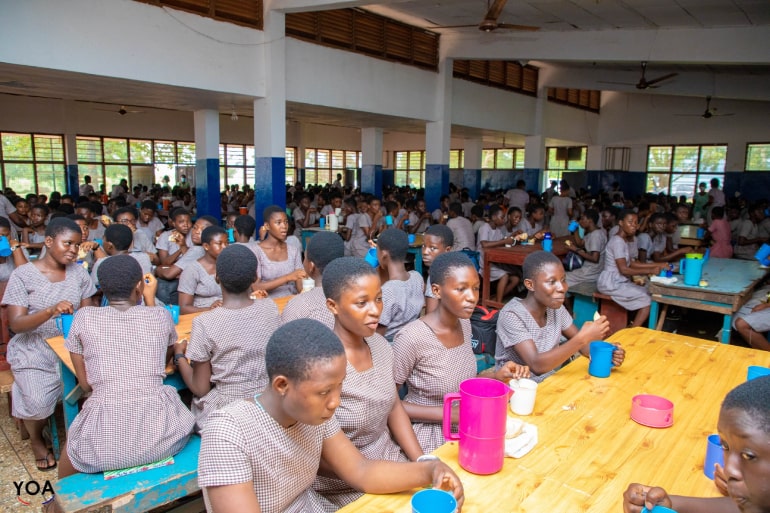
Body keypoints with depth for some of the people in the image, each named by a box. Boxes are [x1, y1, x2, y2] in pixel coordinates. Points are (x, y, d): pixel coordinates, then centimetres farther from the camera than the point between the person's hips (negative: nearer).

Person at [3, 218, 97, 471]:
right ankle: (36, 439, 12)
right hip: (34, 352, -3)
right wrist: (51, 311, -33)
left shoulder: (79, 272, 2)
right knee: (38, 403, -24)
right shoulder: (23, 275, -8)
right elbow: (16, 325, -15)